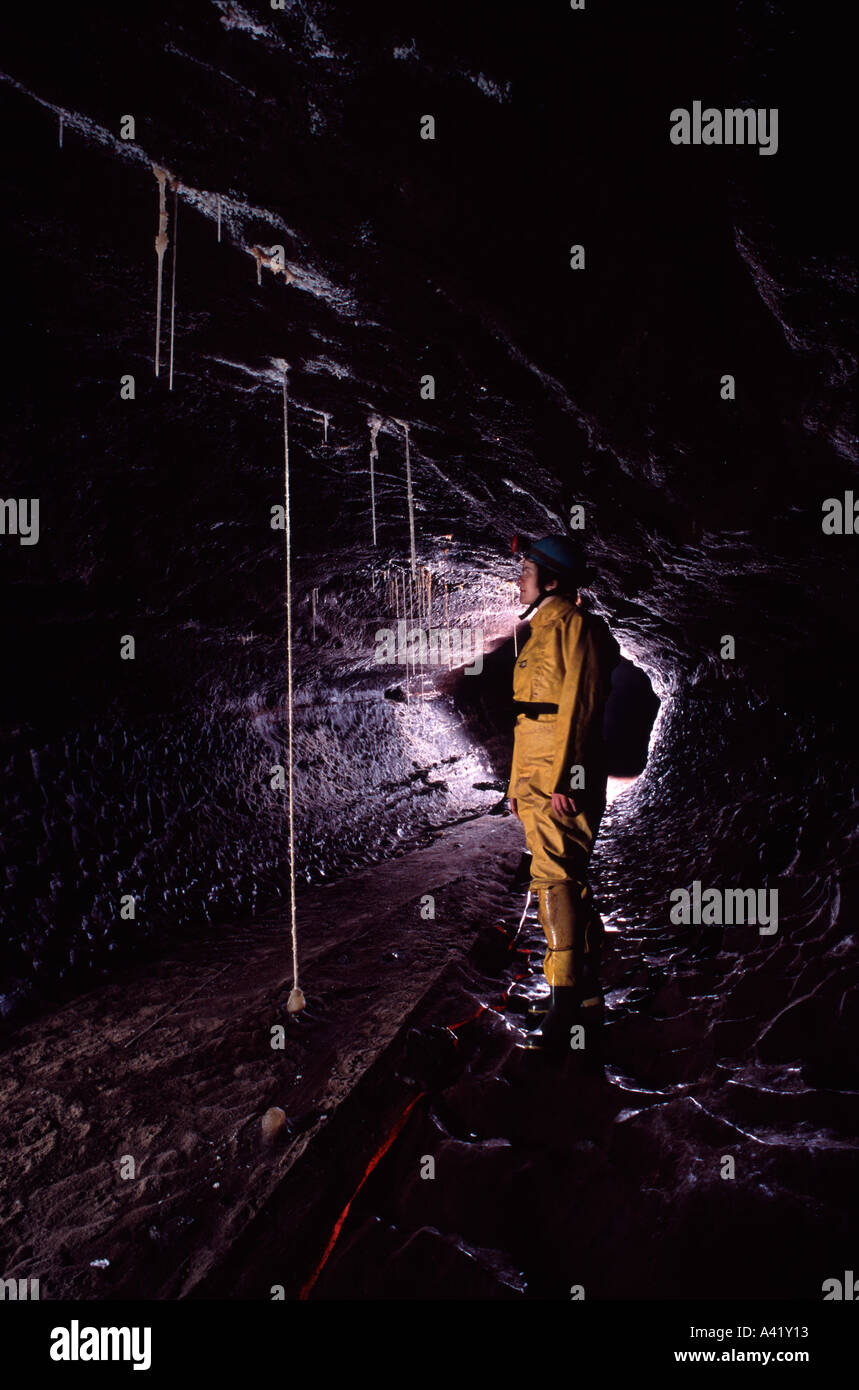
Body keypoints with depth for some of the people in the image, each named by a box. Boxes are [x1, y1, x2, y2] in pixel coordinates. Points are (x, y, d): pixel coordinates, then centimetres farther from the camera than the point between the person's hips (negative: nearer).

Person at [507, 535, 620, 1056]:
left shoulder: (574, 626, -9)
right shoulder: (544, 631, 22)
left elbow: (578, 705, -18)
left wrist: (562, 777, -23)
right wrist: (519, 782, 24)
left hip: (563, 782, -10)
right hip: (539, 782, 10)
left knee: (556, 880, -15)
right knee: (567, 880, 13)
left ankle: (565, 1005, -16)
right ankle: (588, 992, 21)